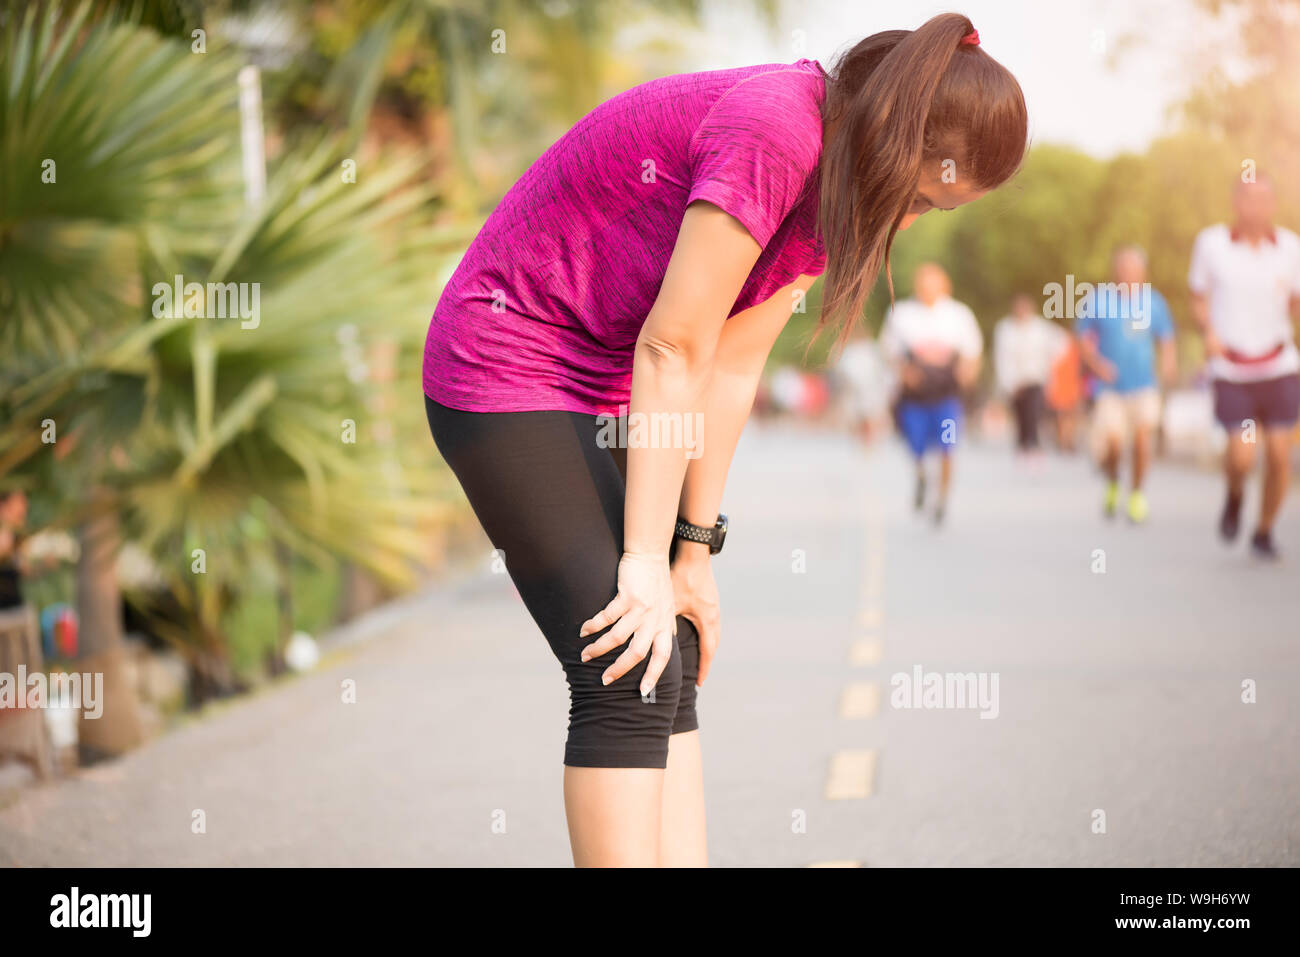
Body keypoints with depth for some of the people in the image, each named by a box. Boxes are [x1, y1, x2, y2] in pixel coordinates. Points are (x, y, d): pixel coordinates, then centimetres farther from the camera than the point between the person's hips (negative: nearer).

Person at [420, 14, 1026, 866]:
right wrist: (646, 559, -19)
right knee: (630, 680, -14)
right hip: (508, 372, -9)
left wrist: (695, 548, 3)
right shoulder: (773, 132, -25)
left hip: (606, 395, 9)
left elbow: (733, 371, 4)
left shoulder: (832, 179, 4)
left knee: (670, 676, 4)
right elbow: (672, 350, -23)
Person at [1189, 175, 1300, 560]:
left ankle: (1264, 532, 19)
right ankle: (1235, 495, 23)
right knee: (1242, 456, -14)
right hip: (1231, 371, -1)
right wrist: (1209, 332, -13)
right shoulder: (1211, 243, -6)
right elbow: (1199, 299, 6)